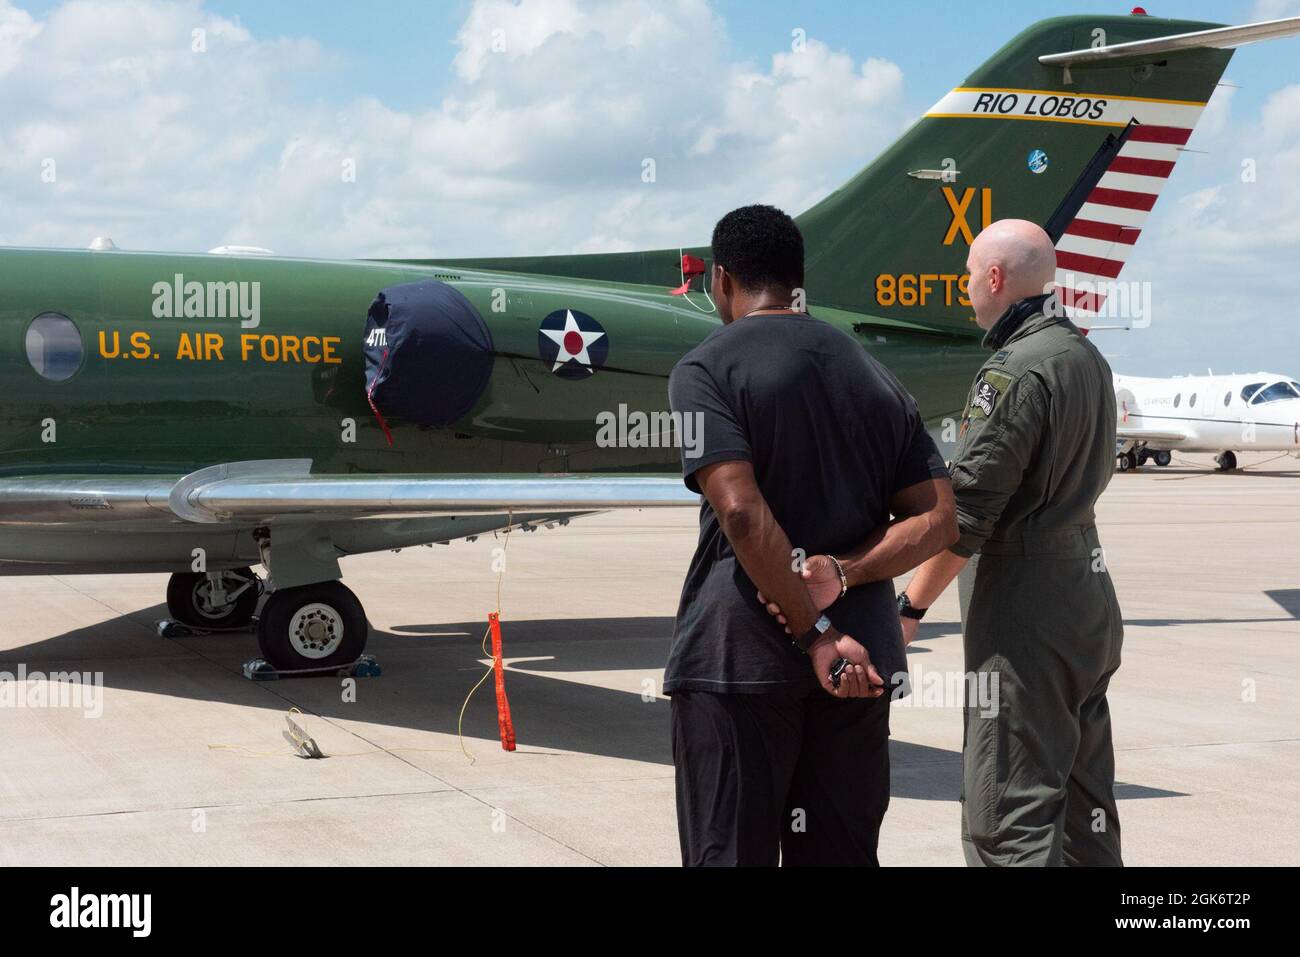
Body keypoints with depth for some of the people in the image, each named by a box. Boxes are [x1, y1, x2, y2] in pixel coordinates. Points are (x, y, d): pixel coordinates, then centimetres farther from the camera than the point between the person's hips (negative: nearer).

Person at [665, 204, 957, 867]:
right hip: (862, 654, 5)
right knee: (841, 852, 12)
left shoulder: (706, 369, -5)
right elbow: (938, 519, 6)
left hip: (740, 656, -5)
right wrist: (839, 575, -6)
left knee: (731, 852, 2)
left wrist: (816, 634, -16)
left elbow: (742, 512, -18)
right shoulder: (875, 377, 13)